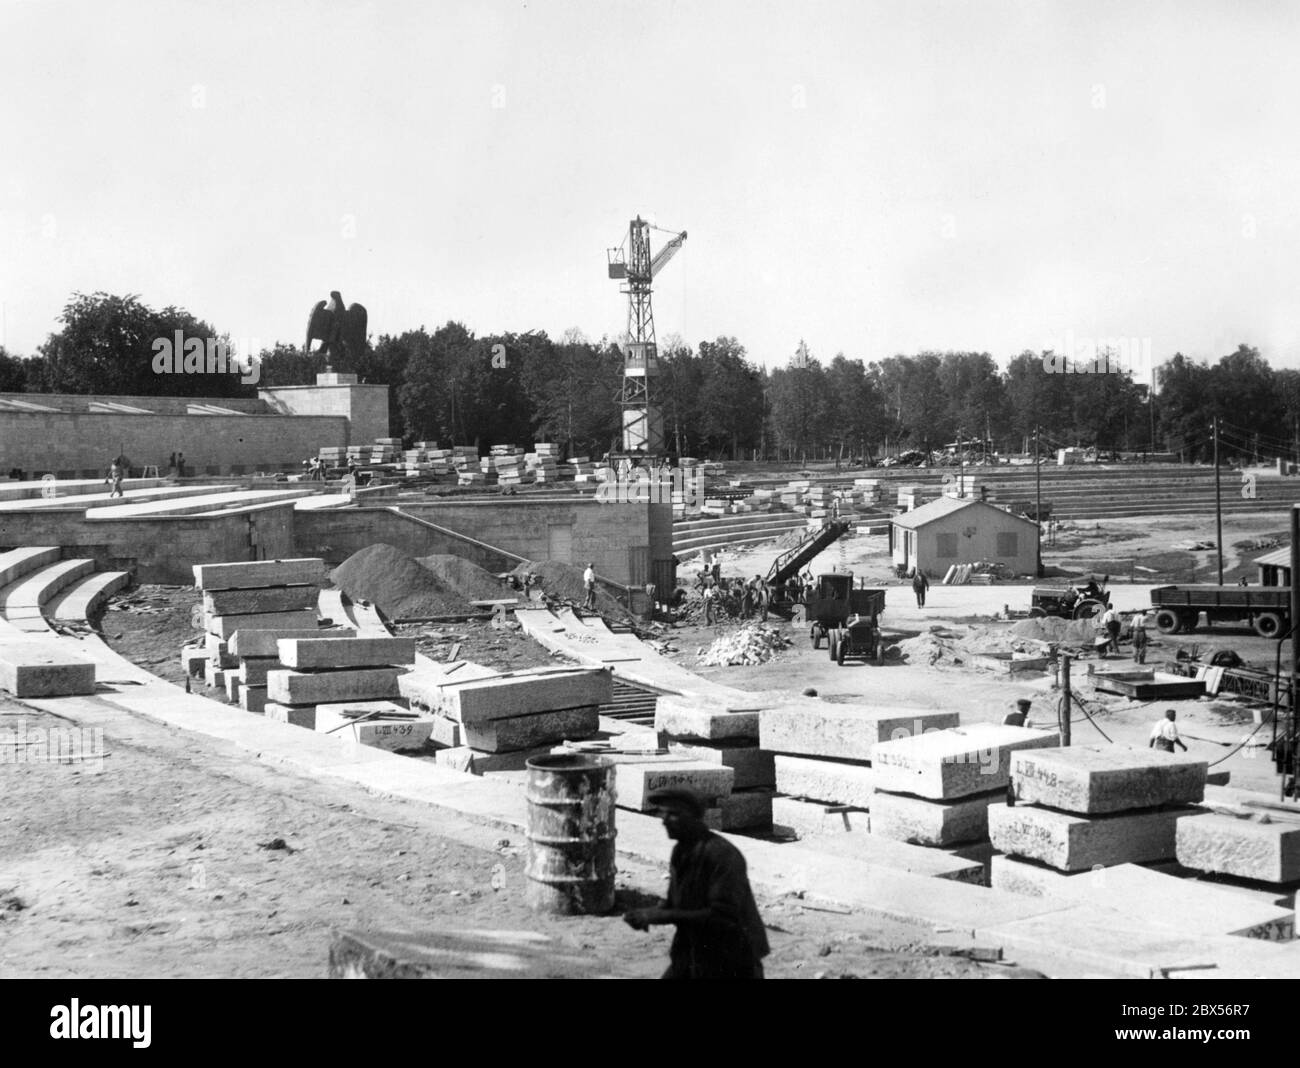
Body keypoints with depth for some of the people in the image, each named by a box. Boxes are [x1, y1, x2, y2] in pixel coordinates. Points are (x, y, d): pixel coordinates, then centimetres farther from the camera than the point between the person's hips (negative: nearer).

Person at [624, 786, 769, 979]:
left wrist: (663, 915, -28)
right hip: (692, 957, 8)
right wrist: (649, 915, -8)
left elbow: (724, 915, -29)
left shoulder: (722, 854, -23)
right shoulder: (681, 851, 5)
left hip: (733, 965, -8)